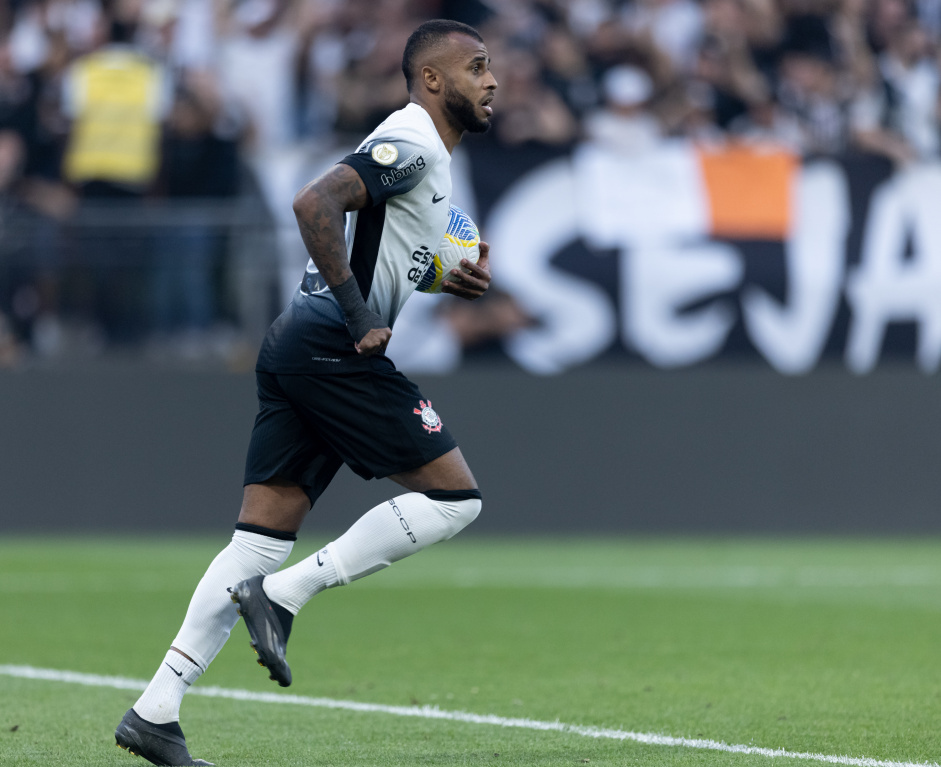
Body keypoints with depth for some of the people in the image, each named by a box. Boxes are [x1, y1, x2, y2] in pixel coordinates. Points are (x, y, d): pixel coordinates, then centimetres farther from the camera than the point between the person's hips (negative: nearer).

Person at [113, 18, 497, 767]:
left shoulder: (424, 154, 23)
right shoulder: (412, 145, -9)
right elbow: (315, 203, -23)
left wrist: (456, 277, 17)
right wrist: (357, 312, -21)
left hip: (297, 347, 10)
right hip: (333, 348, -10)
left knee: (261, 538, 5)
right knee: (455, 496, -6)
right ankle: (284, 594, -9)